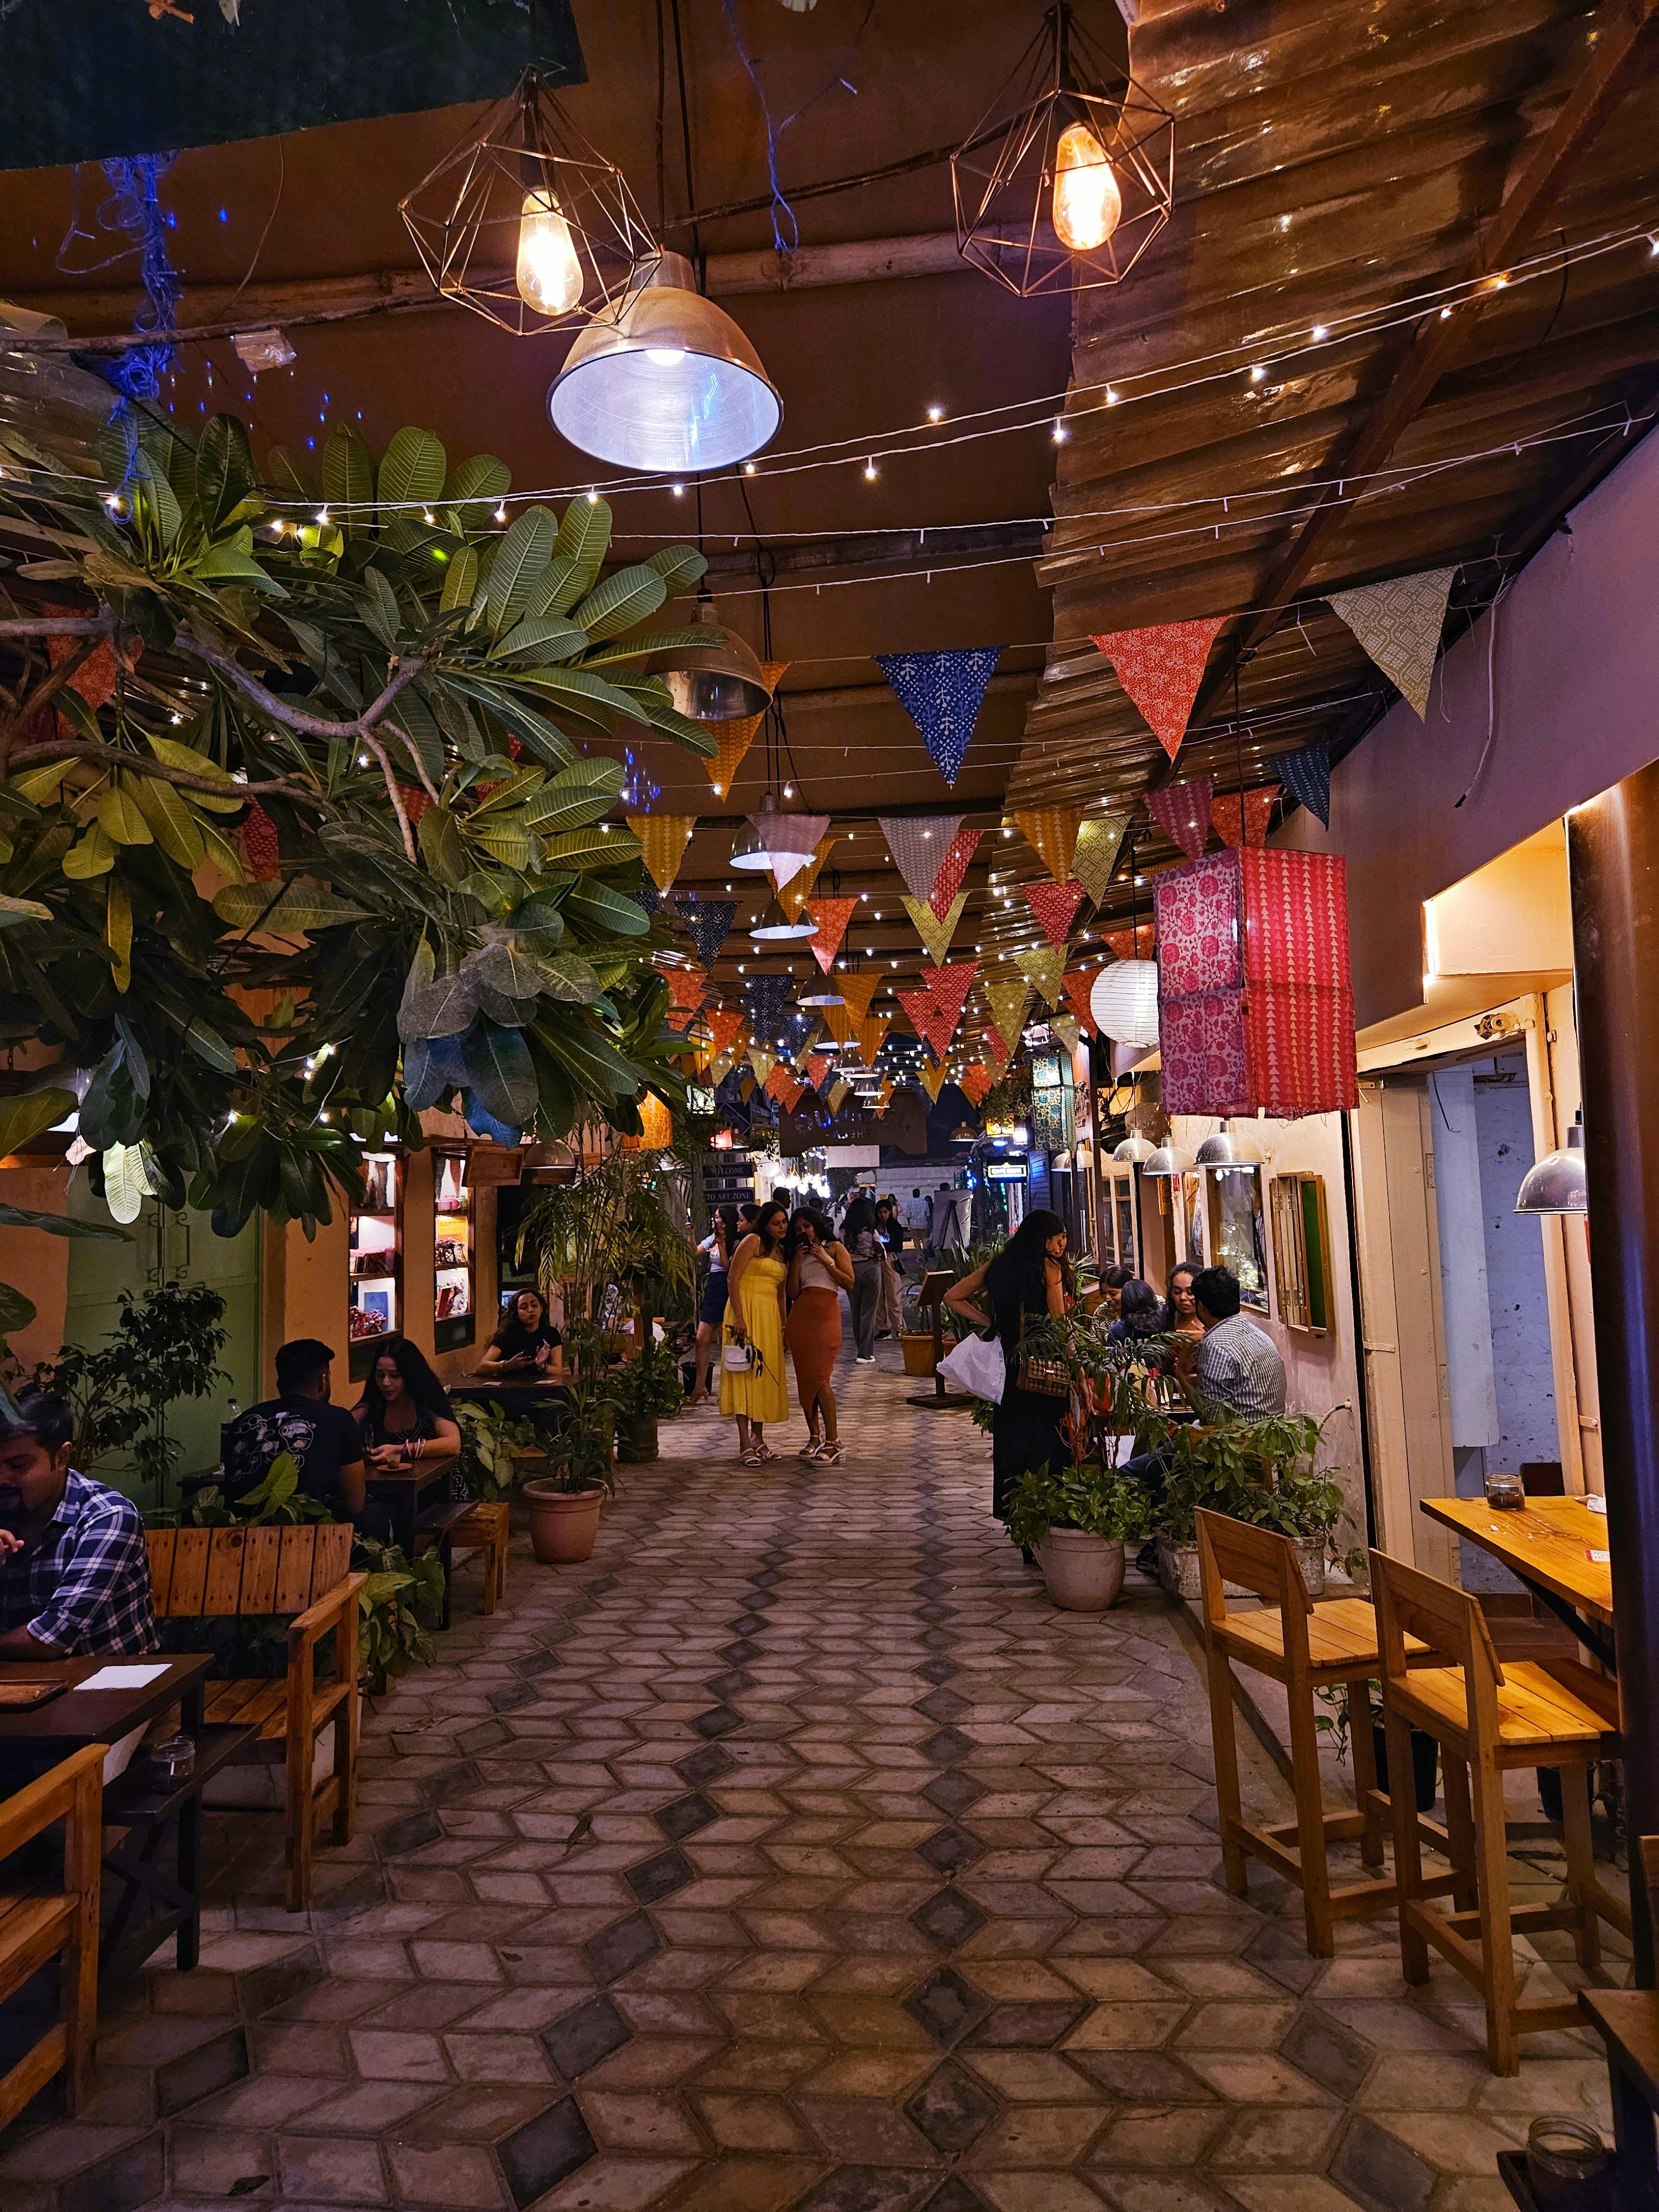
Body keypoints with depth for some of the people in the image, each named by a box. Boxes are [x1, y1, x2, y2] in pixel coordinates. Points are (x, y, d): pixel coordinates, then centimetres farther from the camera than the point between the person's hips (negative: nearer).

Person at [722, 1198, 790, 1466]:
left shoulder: (783, 1252, 17)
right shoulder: (754, 1242, -6)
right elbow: (732, 1278, -13)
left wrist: (785, 1326, 14)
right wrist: (738, 1318, -19)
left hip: (770, 1315, 8)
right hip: (747, 1309, -8)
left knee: (765, 1373, 9)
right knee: (745, 1372, -8)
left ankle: (758, 1438, 18)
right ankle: (745, 1443, -9)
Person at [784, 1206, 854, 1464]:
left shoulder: (835, 1248, 10)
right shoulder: (797, 1254, 22)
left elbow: (850, 1283, -1)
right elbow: (793, 1293, 10)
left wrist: (826, 1260, -4)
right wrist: (797, 1260, 5)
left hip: (825, 1315, -5)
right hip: (800, 1315, 5)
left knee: (818, 1377, -16)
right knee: (804, 1378, 3)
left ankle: (833, 1442, -14)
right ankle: (815, 1438, 11)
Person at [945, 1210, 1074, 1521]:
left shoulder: (998, 1267, 9)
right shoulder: (1049, 1267, -7)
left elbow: (953, 1298, 12)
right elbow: (1060, 1324, -7)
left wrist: (991, 1323, 9)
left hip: (1008, 1363, 5)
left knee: (1011, 1429, 11)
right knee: (1044, 1434, 2)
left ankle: (1011, 1504, 17)